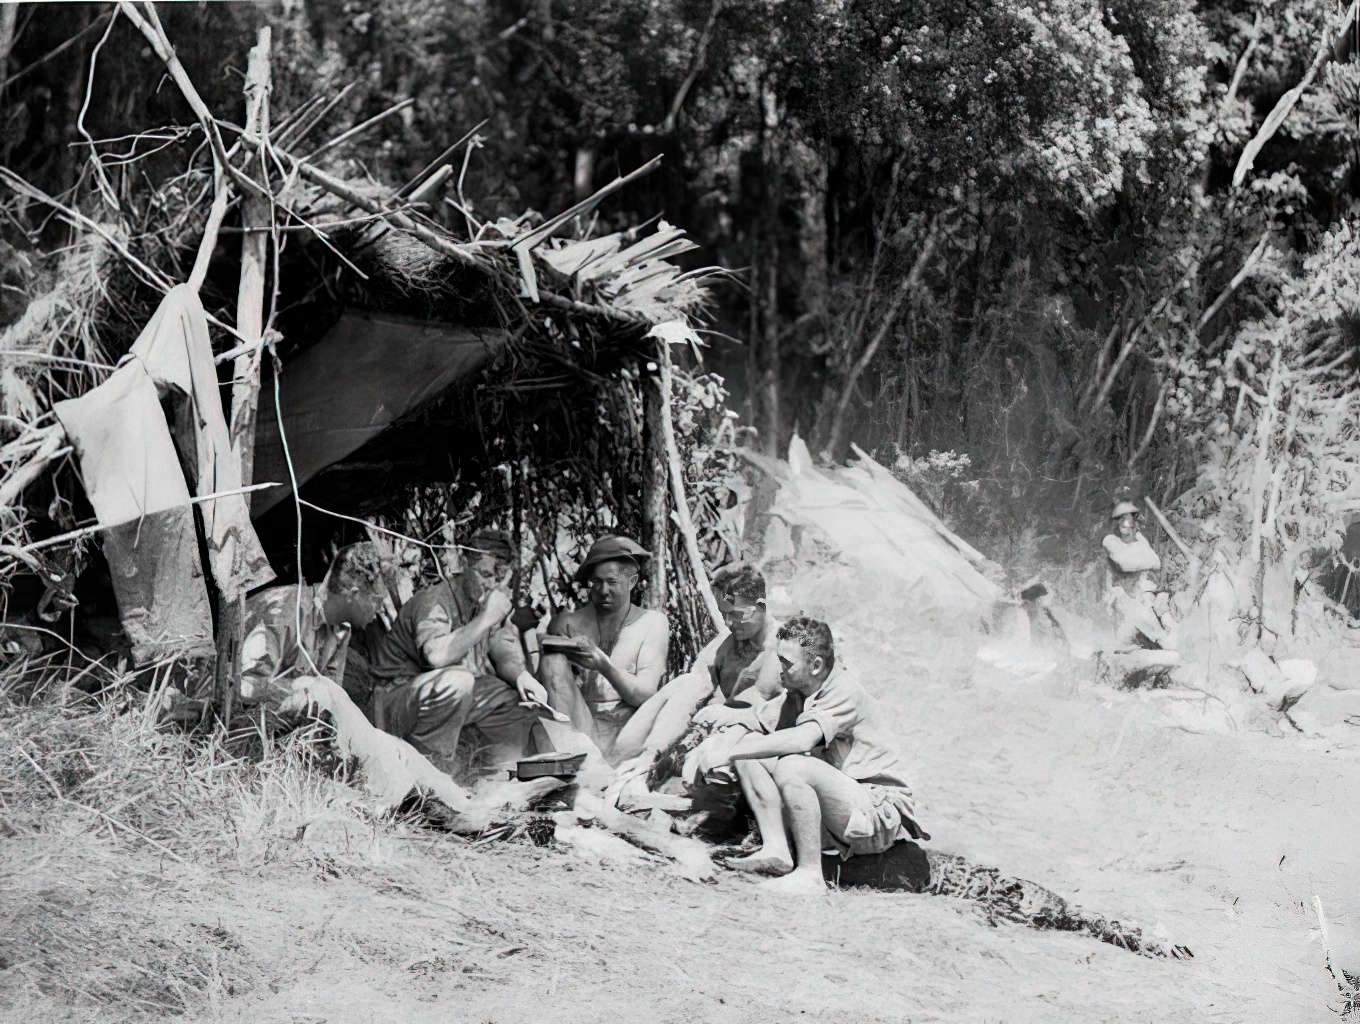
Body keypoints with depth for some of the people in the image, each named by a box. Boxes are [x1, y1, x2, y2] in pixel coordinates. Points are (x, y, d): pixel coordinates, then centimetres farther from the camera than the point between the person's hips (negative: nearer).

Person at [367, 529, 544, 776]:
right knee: (456, 681, -36)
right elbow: (436, 655, -40)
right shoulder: (435, 600, -22)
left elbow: (505, 653, 10)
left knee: (524, 695, 3)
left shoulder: (495, 600, 6)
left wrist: (521, 674, -13)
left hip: (454, 697, 9)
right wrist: (486, 619, -36)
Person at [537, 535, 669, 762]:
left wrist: (604, 666, -20)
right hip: (580, 724, 1)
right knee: (553, 660, -19)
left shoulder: (652, 622, 9)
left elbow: (644, 695, -1)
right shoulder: (568, 623, 12)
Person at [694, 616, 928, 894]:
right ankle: (776, 849, -7)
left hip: (880, 812, -9)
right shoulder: (797, 693, 7)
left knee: (791, 767, -33)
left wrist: (728, 754, -32)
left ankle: (810, 876, -23)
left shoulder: (843, 690, -19)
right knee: (750, 746, -2)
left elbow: (802, 739, -34)